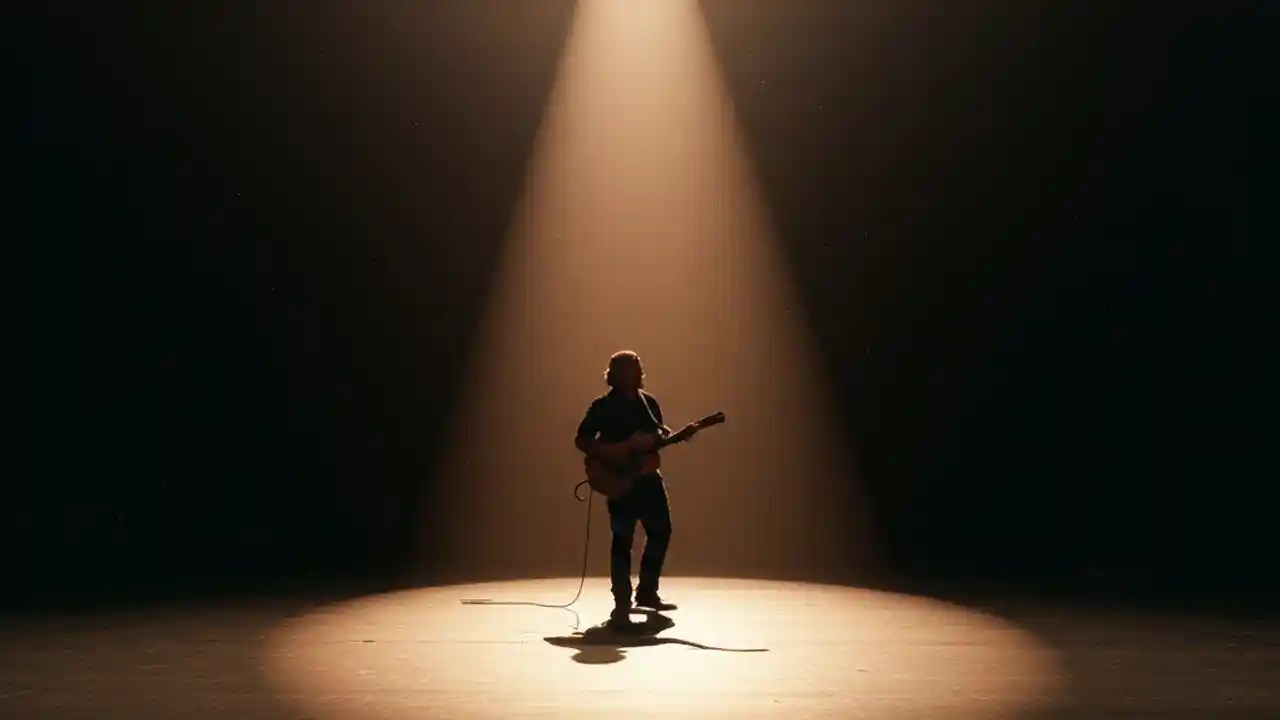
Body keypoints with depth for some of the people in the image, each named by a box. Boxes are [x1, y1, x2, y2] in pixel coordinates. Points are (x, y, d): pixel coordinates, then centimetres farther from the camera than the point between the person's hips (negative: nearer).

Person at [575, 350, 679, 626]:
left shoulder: (649, 402, 10)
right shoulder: (603, 406, -8)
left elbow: (660, 433, 19)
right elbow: (581, 440, -9)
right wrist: (609, 459, -21)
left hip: (648, 476, 7)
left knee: (661, 531, 12)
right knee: (623, 538, -10)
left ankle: (646, 592, 26)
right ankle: (622, 602, -6)